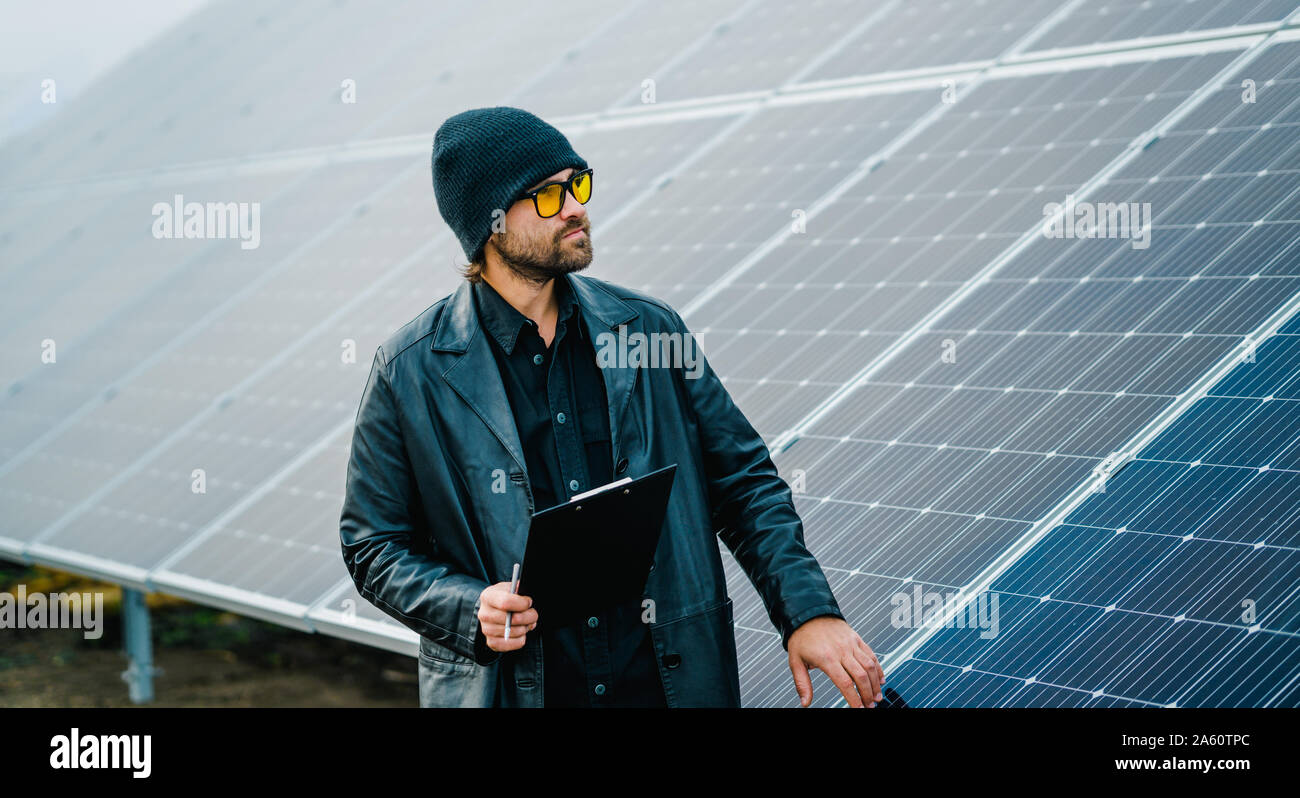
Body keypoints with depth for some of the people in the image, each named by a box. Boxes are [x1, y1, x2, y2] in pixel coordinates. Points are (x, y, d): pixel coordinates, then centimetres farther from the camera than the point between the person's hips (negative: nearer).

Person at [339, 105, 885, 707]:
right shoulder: (411, 371, -6)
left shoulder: (649, 328, 2)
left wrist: (807, 611, -6)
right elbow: (373, 546, 0)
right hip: (508, 686, -2)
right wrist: (472, 612, -17)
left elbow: (743, 482, 6)